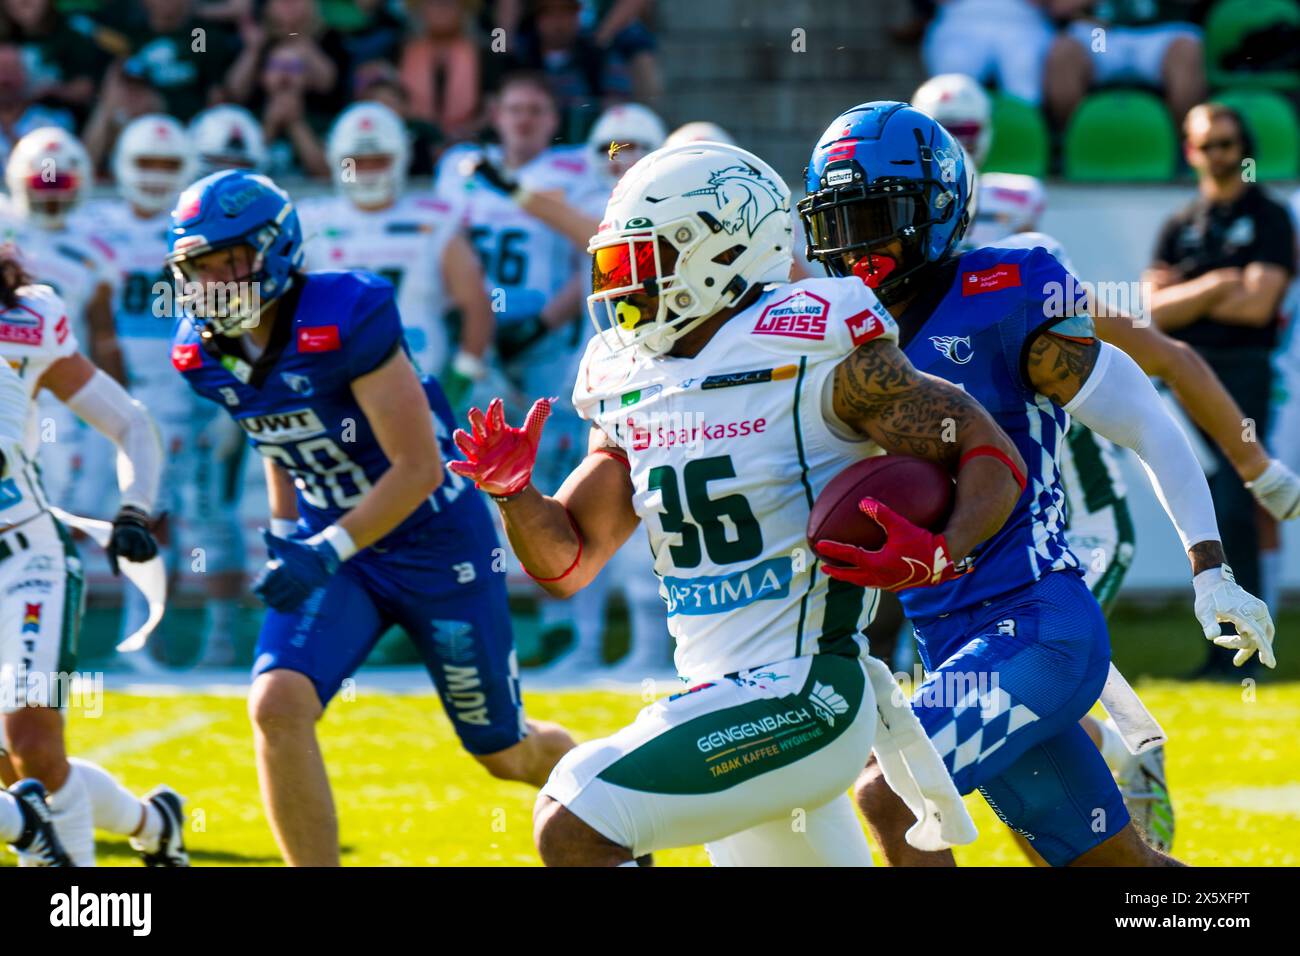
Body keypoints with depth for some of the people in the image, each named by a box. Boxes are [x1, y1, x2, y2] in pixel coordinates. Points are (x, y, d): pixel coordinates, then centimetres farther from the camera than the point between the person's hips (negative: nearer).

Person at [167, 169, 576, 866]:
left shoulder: (346, 320, -27)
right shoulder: (203, 352, -6)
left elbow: (419, 469, -25)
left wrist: (327, 552, -29)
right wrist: (285, 535, 10)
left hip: (434, 540, -5)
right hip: (329, 544, 5)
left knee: (506, 753, 11)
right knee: (277, 707, -21)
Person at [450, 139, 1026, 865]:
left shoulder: (814, 352, -12)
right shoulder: (633, 385, 10)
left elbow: (990, 452, -10)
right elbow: (567, 565, 13)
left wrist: (941, 554, -28)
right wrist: (515, 491, -6)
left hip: (799, 698, -8)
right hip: (720, 696, 8)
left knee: (573, 824, -19)